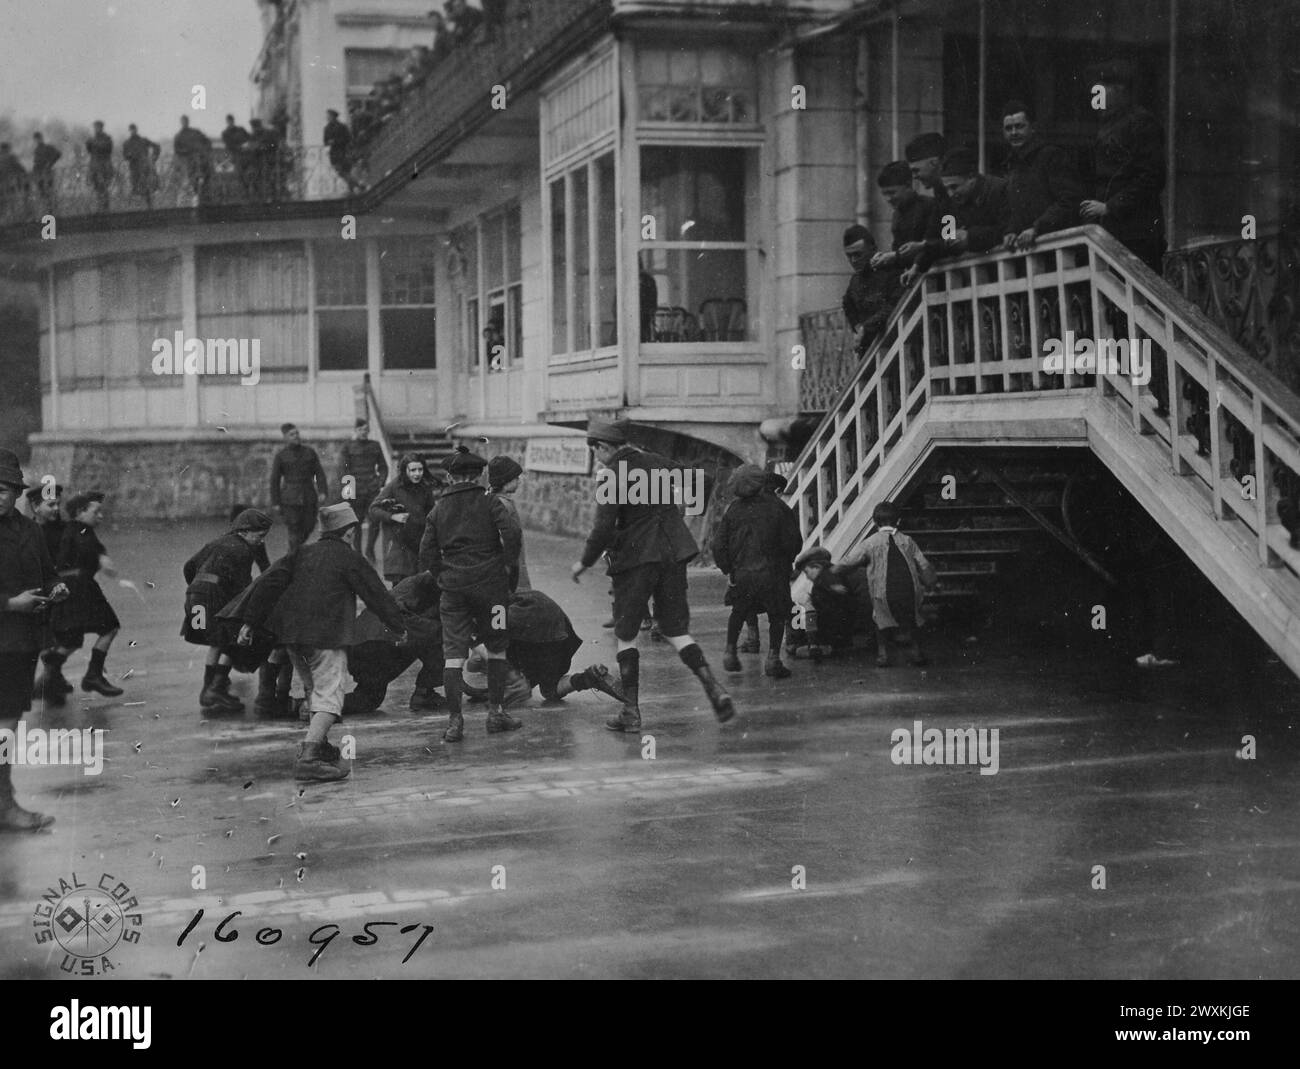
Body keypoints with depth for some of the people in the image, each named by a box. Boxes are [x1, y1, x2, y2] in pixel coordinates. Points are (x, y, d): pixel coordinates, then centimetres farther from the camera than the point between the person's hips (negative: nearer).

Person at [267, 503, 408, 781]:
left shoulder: (303, 553, 16)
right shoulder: (349, 558, -2)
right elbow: (376, 594, 2)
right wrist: (400, 625, 13)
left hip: (292, 633, 7)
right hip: (326, 635, -7)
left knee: (314, 690, 23)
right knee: (329, 695, -10)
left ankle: (317, 746, 30)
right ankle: (309, 758, -25)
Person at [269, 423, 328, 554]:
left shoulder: (310, 453, 7)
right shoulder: (280, 456, -1)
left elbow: (319, 473, 5)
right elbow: (274, 480, 1)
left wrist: (323, 492, -7)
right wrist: (275, 503, -2)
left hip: (309, 498, 3)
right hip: (290, 499, -3)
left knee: (308, 528, 8)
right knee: (295, 531, -8)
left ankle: (292, 552, 32)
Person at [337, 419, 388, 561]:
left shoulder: (375, 446, 14)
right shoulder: (347, 447, 3)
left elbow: (383, 467, 21)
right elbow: (342, 470, -1)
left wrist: (381, 481, 5)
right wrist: (344, 489, -8)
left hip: (372, 490, 3)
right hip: (355, 491, -3)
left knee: (375, 520, -6)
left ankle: (370, 550, 13)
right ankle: (357, 553, 11)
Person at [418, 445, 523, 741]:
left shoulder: (438, 509, 10)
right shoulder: (489, 502, 0)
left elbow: (427, 553, 8)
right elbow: (512, 531, -15)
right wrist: (510, 566, -3)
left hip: (452, 586, 2)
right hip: (489, 582, -2)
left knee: (453, 653, 1)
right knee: (496, 647, 13)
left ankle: (454, 720, -4)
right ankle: (496, 712, 14)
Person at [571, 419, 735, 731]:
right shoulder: (657, 462, 8)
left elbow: (603, 527, -16)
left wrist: (584, 563, -3)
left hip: (636, 558, -6)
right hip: (673, 553, 6)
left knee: (626, 636, 8)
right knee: (676, 631, 12)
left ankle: (631, 713, 7)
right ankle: (715, 690, -7)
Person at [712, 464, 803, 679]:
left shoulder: (734, 509, 0)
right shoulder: (777, 507, -7)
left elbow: (719, 544, 1)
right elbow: (794, 540, -6)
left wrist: (727, 569, 11)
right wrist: (786, 563, 11)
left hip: (742, 572, 3)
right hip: (771, 572, -3)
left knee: (739, 611, 23)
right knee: (777, 615, 10)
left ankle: (730, 651, 19)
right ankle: (773, 658, -1)